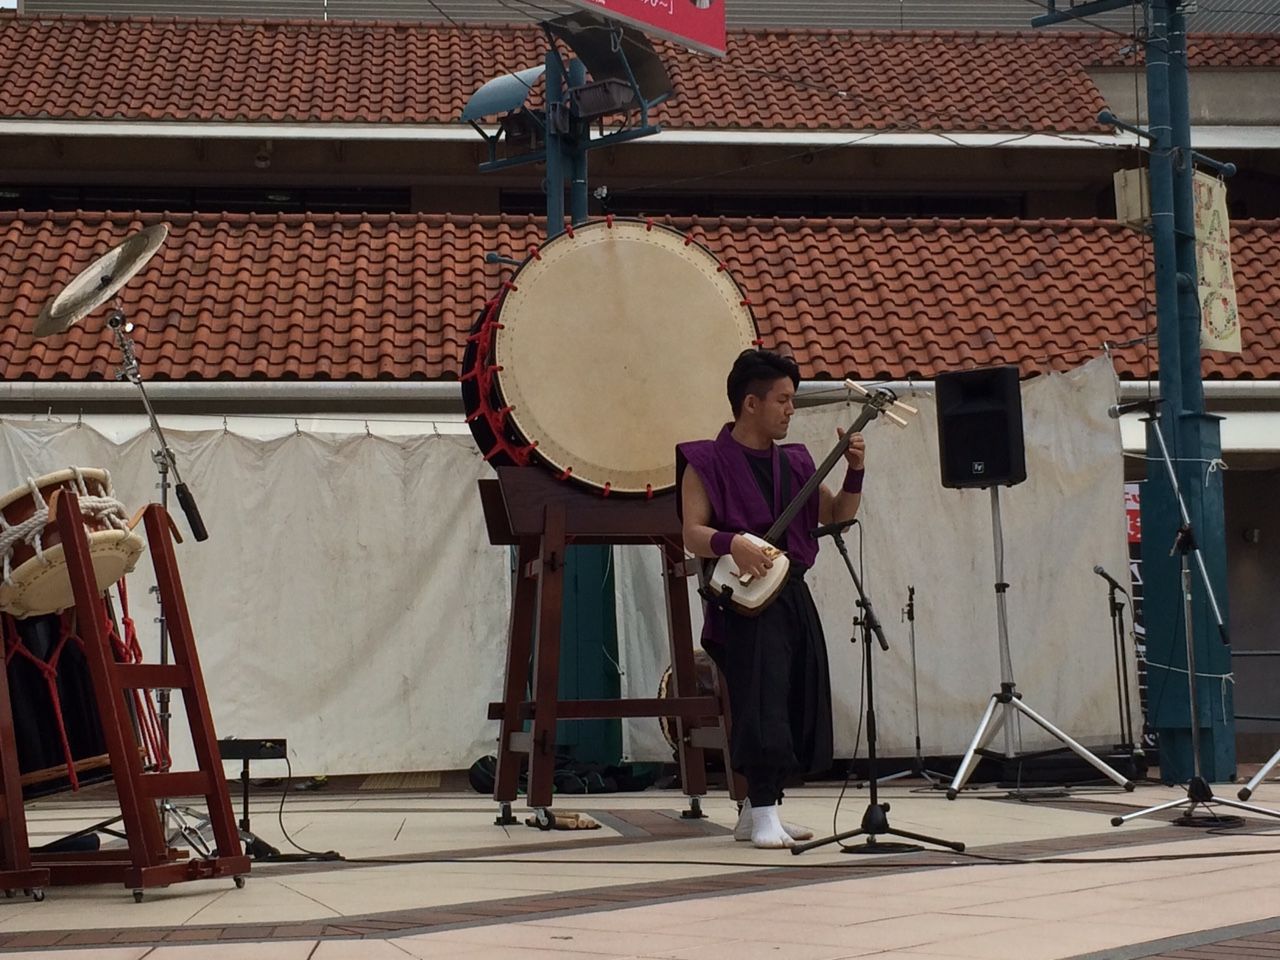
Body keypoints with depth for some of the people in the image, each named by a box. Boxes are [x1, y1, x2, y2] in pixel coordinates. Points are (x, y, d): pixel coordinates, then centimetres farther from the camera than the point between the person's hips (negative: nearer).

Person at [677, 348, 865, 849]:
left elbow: (836, 514, 21)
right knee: (762, 702, -18)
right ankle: (763, 813, -15)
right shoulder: (707, 463, -3)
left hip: (793, 595, 7)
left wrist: (854, 472, 5)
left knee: (799, 709, 9)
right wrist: (731, 544, -30)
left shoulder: (794, 463, 16)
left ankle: (756, 812, 20)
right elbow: (692, 533, -12)